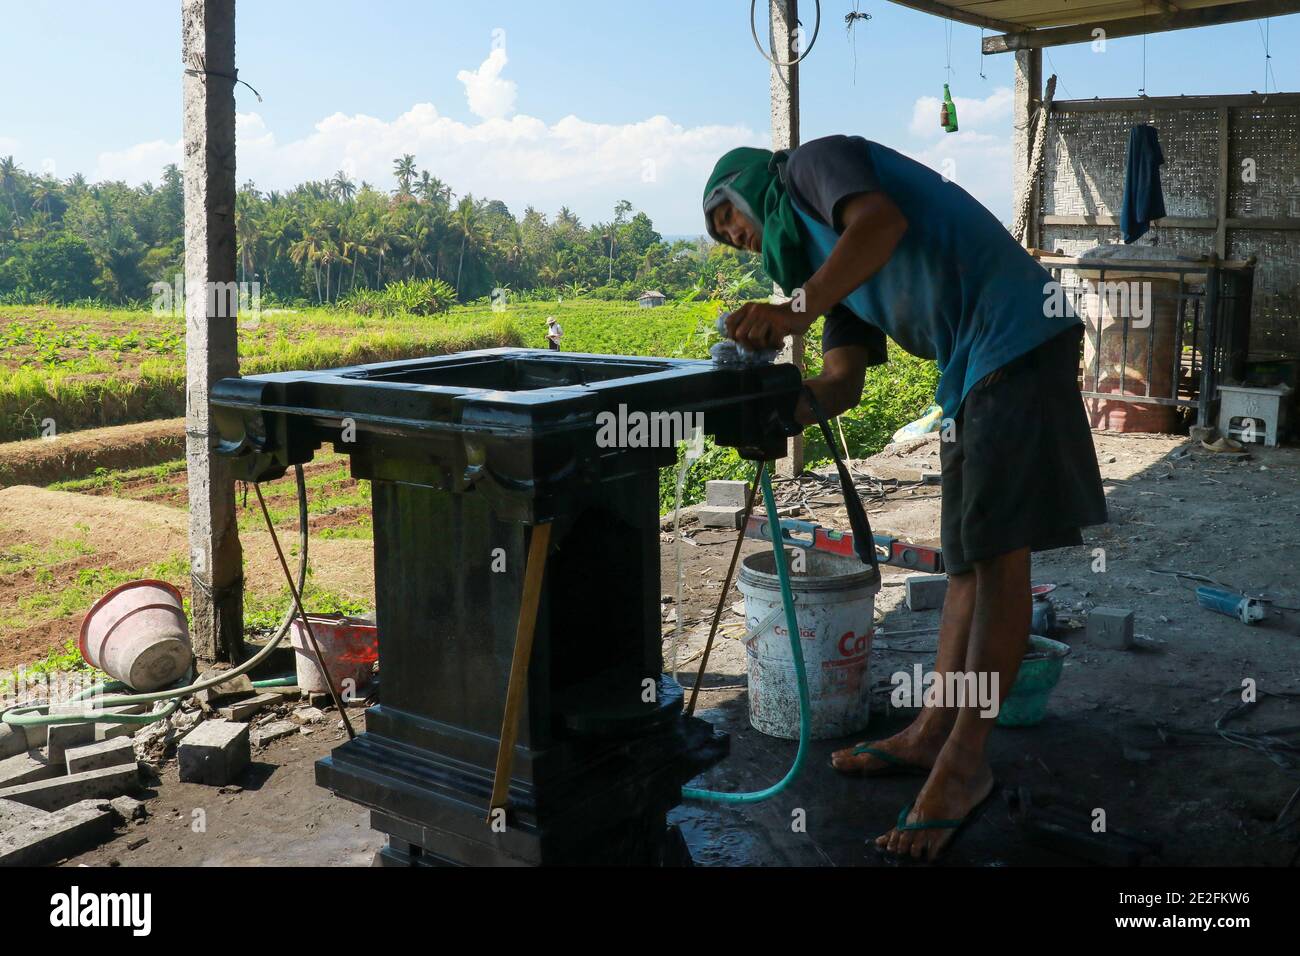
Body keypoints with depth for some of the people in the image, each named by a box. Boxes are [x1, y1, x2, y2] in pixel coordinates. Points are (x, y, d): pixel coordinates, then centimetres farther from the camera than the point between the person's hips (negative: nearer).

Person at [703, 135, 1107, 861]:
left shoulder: (814, 164, 4)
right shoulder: (830, 267, 25)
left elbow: (883, 221, -19)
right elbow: (843, 381, 12)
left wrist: (796, 312, -26)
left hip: (1015, 335, -10)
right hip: (971, 367, 10)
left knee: (997, 552, -10)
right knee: (968, 553, 10)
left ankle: (965, 764, -7)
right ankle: (933, 733, 16)